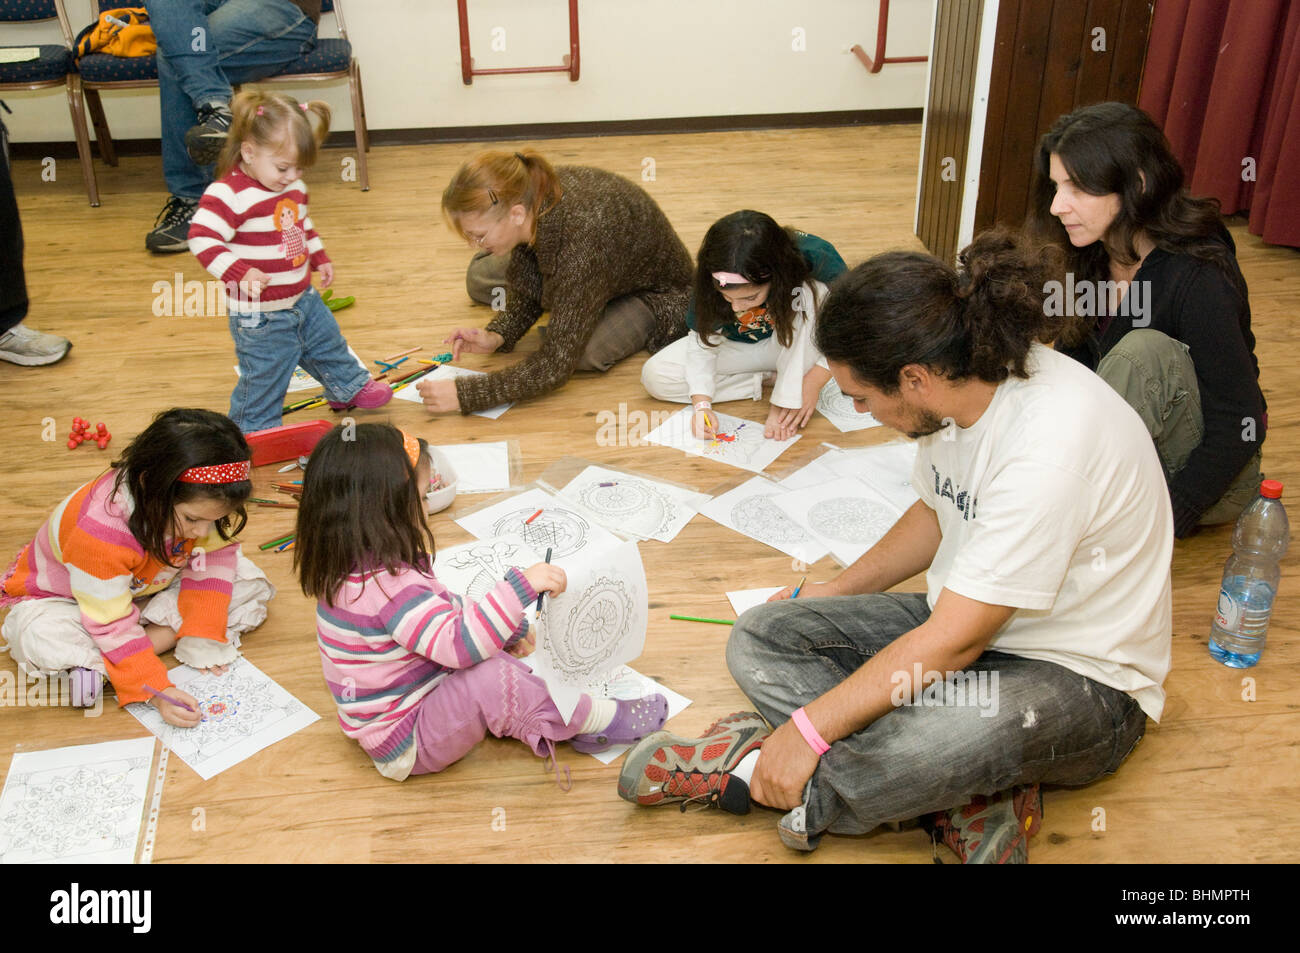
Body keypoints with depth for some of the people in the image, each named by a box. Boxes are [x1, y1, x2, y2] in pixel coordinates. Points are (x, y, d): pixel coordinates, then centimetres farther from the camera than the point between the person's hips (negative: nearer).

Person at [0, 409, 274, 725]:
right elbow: (112, 627, -34)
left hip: (149, 585, 7)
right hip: (69, 597, -6)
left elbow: (216, 556, -11)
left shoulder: (197, 501, -25)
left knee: (250, 584, -17)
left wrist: (202, 637, -20)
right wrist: (157, 691, -42)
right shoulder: (99, 532, -40)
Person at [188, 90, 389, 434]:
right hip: (260, 315, -8)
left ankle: (349, 387, 51)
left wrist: (319, 257, 22)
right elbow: (202, 238, -29)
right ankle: (253, 432, 24)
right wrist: (239, 272, -39)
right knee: (265, 376, 5)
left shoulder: (293, 187, 3)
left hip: (303, 298, 8)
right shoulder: (229, 194, -25)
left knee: (329, 344, 26)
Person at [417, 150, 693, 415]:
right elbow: (526, 291, -7)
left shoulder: (581, 244, -45)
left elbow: (555, 367, -41)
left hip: (658, 294, -6)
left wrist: (463, 394, -42)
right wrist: (497, 335, -26)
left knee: (585, 352, -33)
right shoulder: (530, 196, -24)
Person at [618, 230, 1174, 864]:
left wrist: (808, 729, -22)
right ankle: (969, 798, -16)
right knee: (759, 638, -4)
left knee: (925, 742, -42)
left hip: (1080, 679, -9)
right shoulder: (963, 381, -5)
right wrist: (834, 592, 20)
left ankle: (751, 771, -11)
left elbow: (953, 643, -28)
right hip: (970, 621, 9)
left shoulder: (1050, 443, -32)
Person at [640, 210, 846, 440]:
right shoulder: (713, 281, -26)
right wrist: (702, 404, -27)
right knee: (654, 376, -17)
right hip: (741, 345, 3)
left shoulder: (817, 260, -33)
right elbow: (704, 340, -14)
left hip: (800, 344, -2)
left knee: (811, 291, -36)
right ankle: (767, 382, -11)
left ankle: (787, 400, -24)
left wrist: (814, 381, -31)